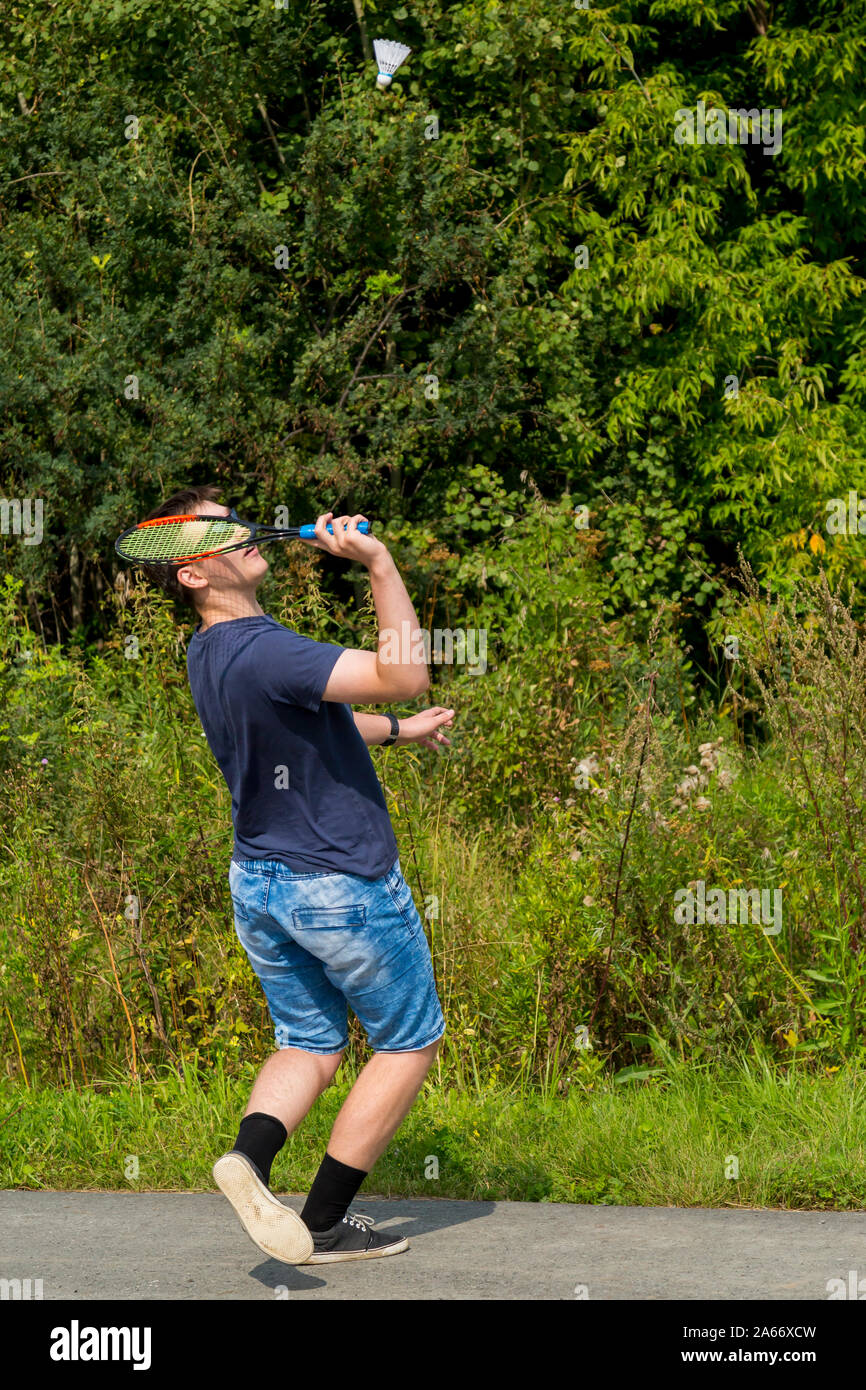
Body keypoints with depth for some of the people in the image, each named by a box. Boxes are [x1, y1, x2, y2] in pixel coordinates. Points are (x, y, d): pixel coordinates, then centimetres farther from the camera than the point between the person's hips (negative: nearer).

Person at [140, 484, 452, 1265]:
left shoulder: (208, 655, 5)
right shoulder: (261, 651, -27)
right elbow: (404, 676, -36)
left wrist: (397, 731, 31)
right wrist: (379, 564, -36)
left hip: (258, 881, 8)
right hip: (343, 885, -8)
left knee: (308, 1044, 18)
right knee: (410, 1042, 9)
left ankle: (250, 1154, -11)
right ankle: (324, 1223, 7)